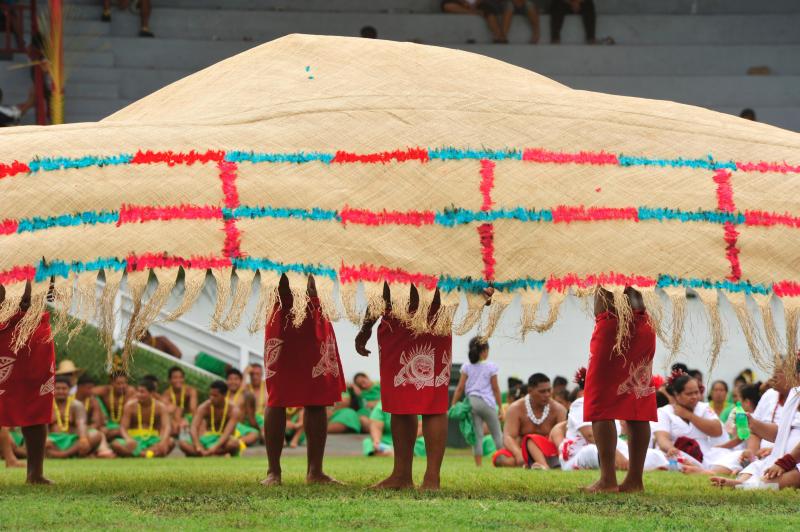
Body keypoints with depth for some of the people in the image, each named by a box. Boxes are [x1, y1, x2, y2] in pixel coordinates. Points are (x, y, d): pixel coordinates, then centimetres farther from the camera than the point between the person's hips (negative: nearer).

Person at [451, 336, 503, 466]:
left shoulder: (467, 367, 6)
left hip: (472, 401, 3)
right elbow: (495, 388, 2)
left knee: (477, 436, 2)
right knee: (497, 434, 9)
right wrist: (500, 408, 7)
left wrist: (453, 406, 6)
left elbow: (460, 388, 2)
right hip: (487, 402, -2)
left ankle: (479, 465, -4)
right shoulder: (491, 367, 0)